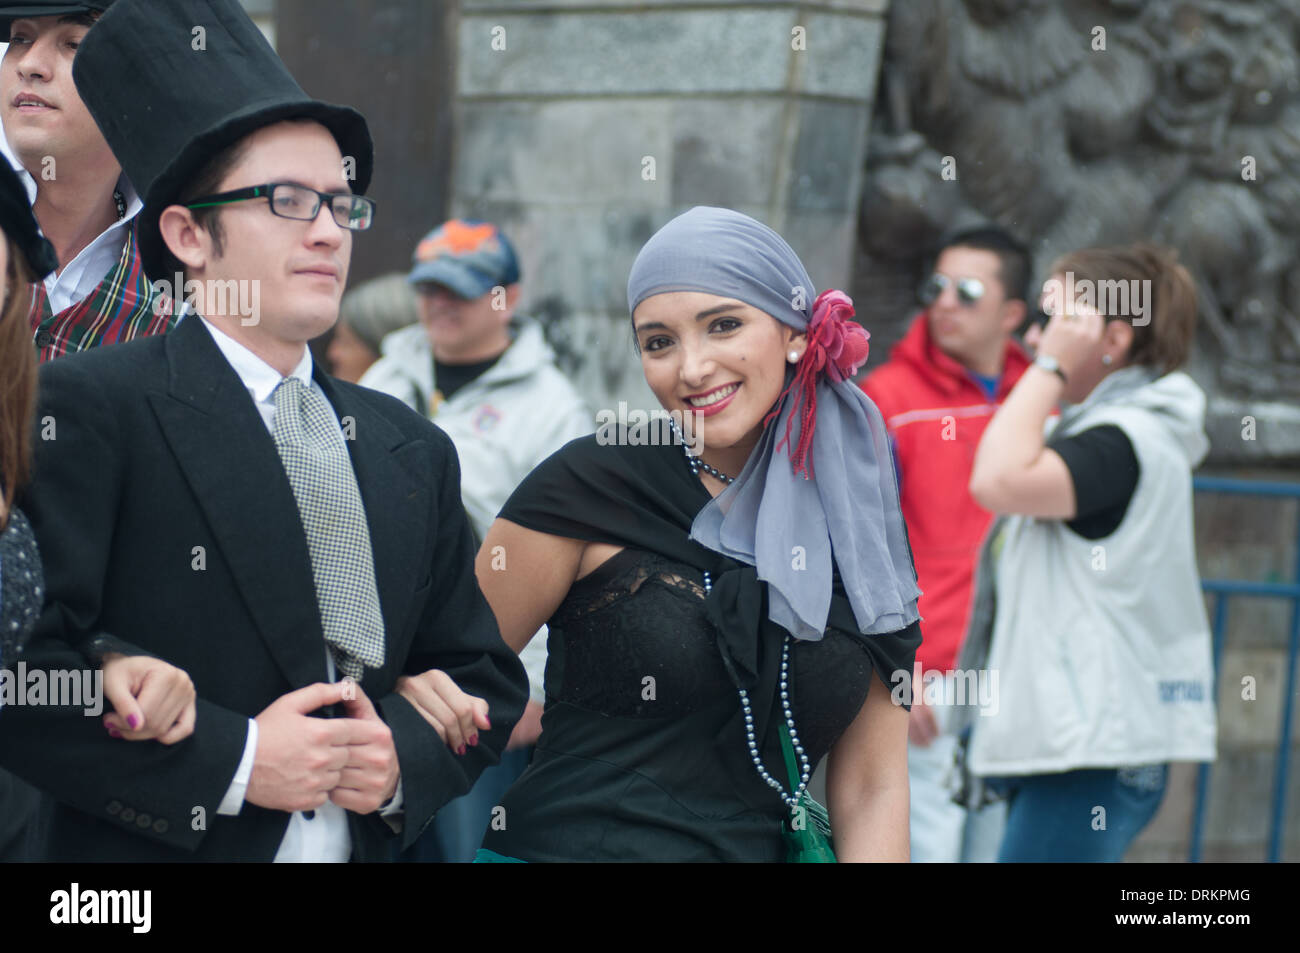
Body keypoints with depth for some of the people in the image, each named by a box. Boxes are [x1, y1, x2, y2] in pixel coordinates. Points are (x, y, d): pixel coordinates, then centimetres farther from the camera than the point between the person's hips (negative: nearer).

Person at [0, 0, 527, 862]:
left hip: (363, 841, 5)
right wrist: (232, 763, -20)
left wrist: (405, 757, -5)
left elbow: (482, 677, 15)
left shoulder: (415, 453, 10)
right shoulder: (85, 410, -9)